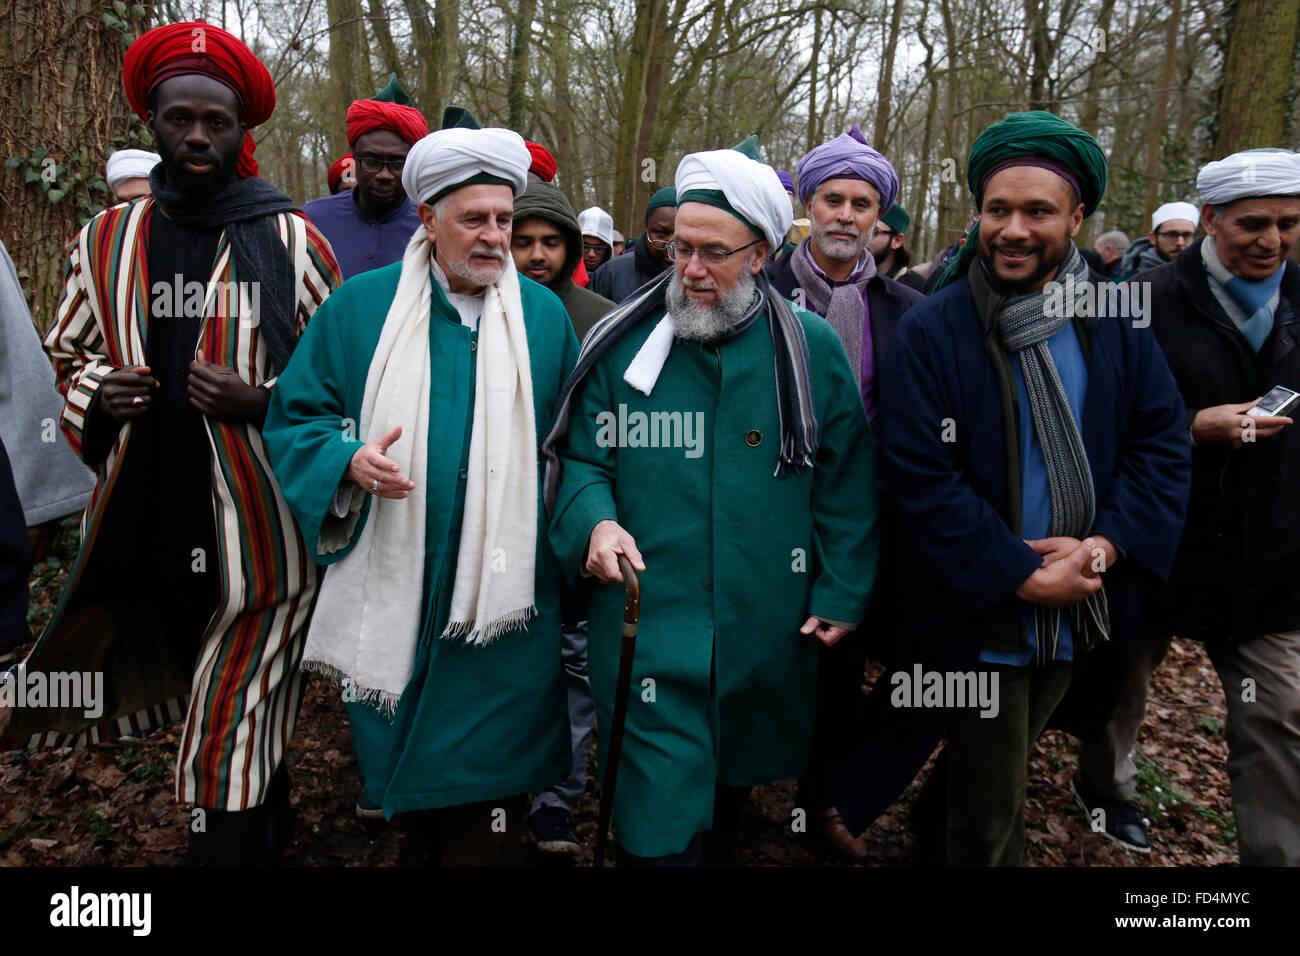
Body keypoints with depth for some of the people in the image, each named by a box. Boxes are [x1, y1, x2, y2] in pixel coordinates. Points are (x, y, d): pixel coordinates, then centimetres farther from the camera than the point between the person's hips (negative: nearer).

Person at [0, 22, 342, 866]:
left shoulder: (291, 242, -3)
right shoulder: (106, 241, 8)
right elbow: (69, 353, 20)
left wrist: (260, 402, -16)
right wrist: (97, 392, -3)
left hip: (259, 528, -4)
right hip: (150, 526, 4)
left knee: (229, 756, 1)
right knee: (233, 711, 20)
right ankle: (274, 827, 43)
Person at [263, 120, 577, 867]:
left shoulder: (545, 314, 5)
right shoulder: (361, 306, 2)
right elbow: (297, 416, 4)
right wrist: (348, 461, -15)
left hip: (505, 601, 0)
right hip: (394, 598, 1)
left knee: (488, 799, 5)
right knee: (409, 791, 15)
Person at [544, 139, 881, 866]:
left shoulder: (811, 348, -2)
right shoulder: (623, 343, -3)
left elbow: (845, 482, 2)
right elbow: (581, 457, 3)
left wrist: (842, 595, 0)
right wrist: (595, 519, -18)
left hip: (768, 633, 2)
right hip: (646, 624, -1)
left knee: (734, 787, 24)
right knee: (659, 820, 1)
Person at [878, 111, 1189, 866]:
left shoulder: (1117, 323, -1)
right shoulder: (931, 332, -14)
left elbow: (1163, 443, -1)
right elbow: (923, 478, -18)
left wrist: (1102, 548, -15)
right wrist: (1023, 577, -20)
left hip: (1083, 608, 5)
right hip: (983, 612, -4)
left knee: (1002, 759, 27)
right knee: (991, 815, 9)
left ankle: (935, 825, 53)